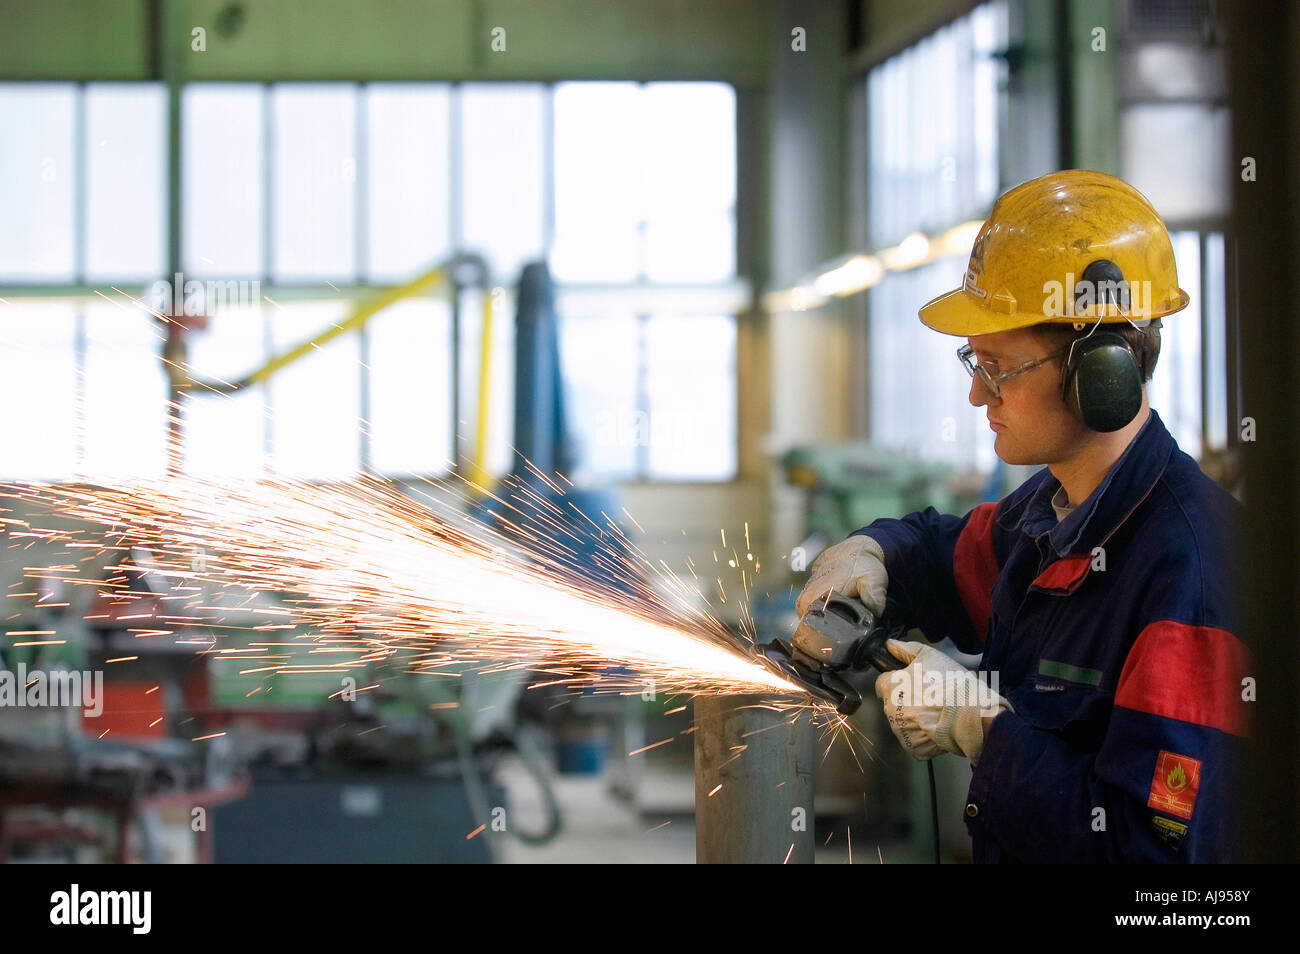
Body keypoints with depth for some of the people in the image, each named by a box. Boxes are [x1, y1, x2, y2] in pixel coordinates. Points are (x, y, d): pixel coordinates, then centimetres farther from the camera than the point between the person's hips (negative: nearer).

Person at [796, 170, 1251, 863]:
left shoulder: (1192, 566, -21)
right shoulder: (1047, 506, 6)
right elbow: (942, 553, 28)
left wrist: (976, 724, -18)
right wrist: (866, 555, 7)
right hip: (998, 854, 9)